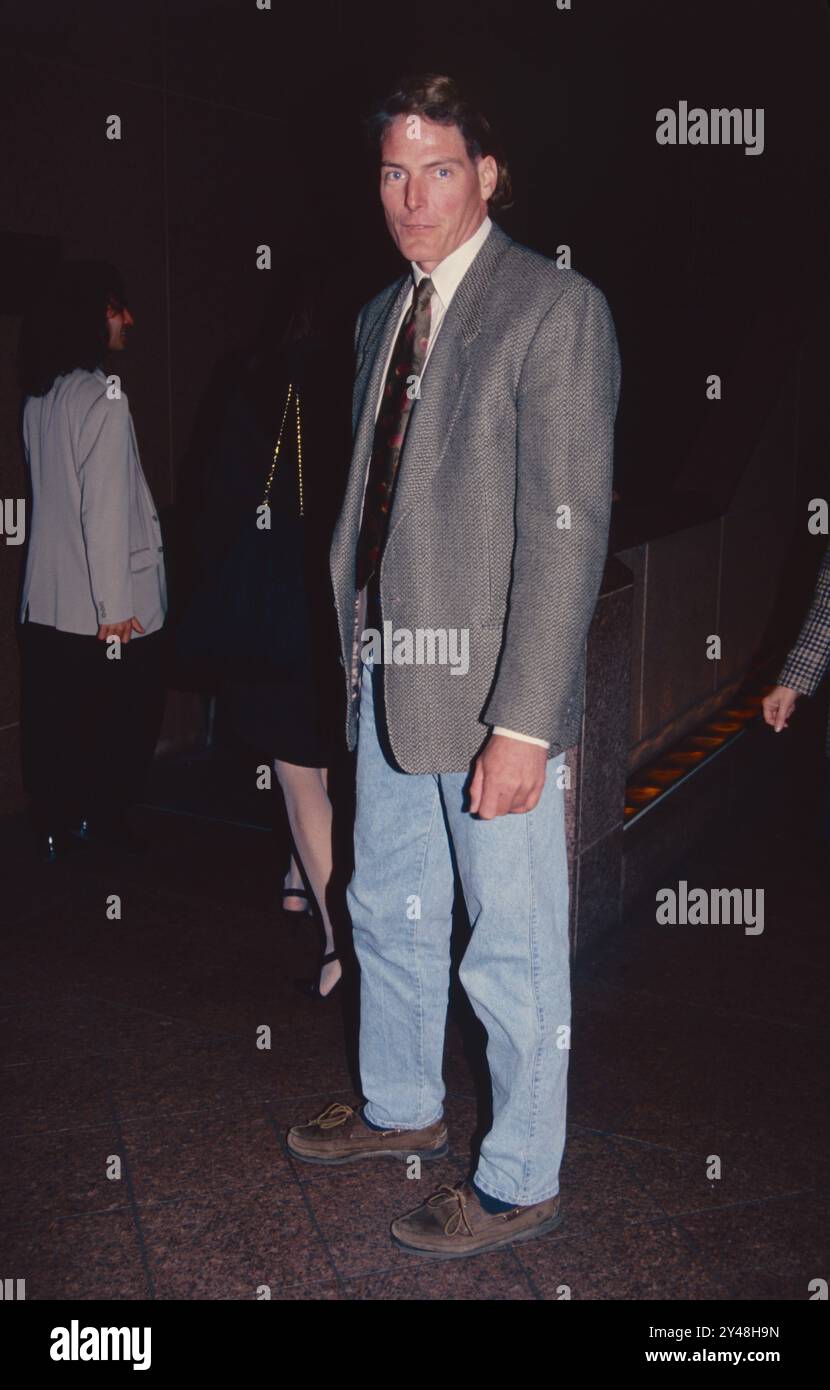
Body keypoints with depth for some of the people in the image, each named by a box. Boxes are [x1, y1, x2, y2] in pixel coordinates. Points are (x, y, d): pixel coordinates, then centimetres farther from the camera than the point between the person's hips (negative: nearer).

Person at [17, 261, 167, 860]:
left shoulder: (38, 396, 10)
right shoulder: (102, 398, -15)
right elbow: (104, 508, -19)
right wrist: (116, 606, -17)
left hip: (46, 602, 8)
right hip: (103, 606, -8)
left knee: (56, 722, 12)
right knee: (127, 719, 7)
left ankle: (57, 830, 21)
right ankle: (104, 825, 15)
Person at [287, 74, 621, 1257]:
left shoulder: (555, 309, -11)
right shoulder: (384, 314, 13)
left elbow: (568, 526, -17)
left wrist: (523, 722, -21)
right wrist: (355, 645, 9)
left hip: (493, 696, -7)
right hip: (385, 673, 8)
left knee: (512, 949, 6)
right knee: (387, 912, 21)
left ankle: (520, 1182, 26)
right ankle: (403, 1109, 44)